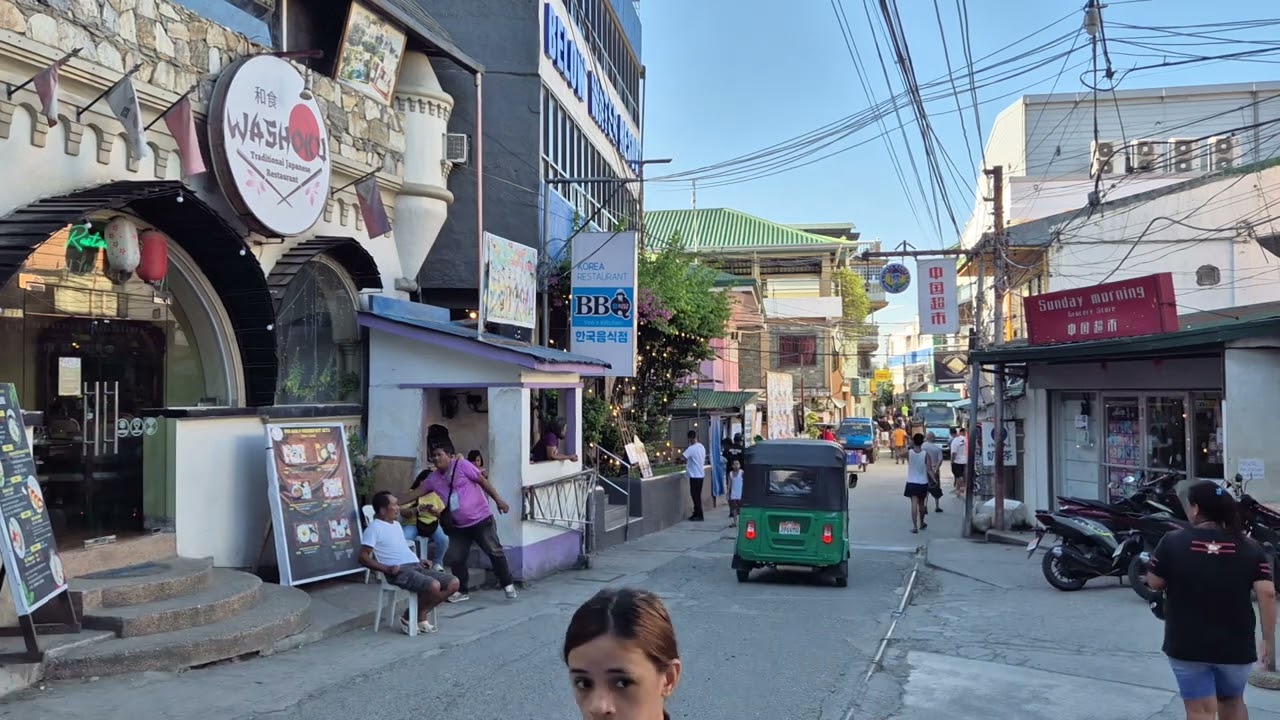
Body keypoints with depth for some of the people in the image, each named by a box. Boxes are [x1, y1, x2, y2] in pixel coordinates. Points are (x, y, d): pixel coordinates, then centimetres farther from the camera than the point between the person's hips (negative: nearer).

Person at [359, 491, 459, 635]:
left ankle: (420, 615, 1)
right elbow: (363, 557, -12)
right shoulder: (374, 528, -6)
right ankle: (409, 617, -8)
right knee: (434, 586, -32)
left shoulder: (396, 524, 22)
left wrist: (418, 561, 15)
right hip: (399, 571, -9)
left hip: (415, 566, 9)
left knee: (453, 583, -4)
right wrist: (387, 569, -21)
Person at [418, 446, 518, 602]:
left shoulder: (461, 465, -10)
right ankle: (461, 591, 16)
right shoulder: (433, 478, 6)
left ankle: (508, 584, 12)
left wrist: (498, 500, -12)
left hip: (481, 519, -5)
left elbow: (482, 481, -9)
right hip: (459, 526, 5)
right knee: (455, 559, 0)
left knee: (495, 552, -2)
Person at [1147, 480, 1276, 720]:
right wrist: (1269, 640, -2)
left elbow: (1154, 583, -2)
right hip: (1235, 645, 3)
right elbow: (1267, 594, -8)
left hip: (1187, 646, -3)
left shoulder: (1173, 542, -8)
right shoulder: (1249, 547, -2)